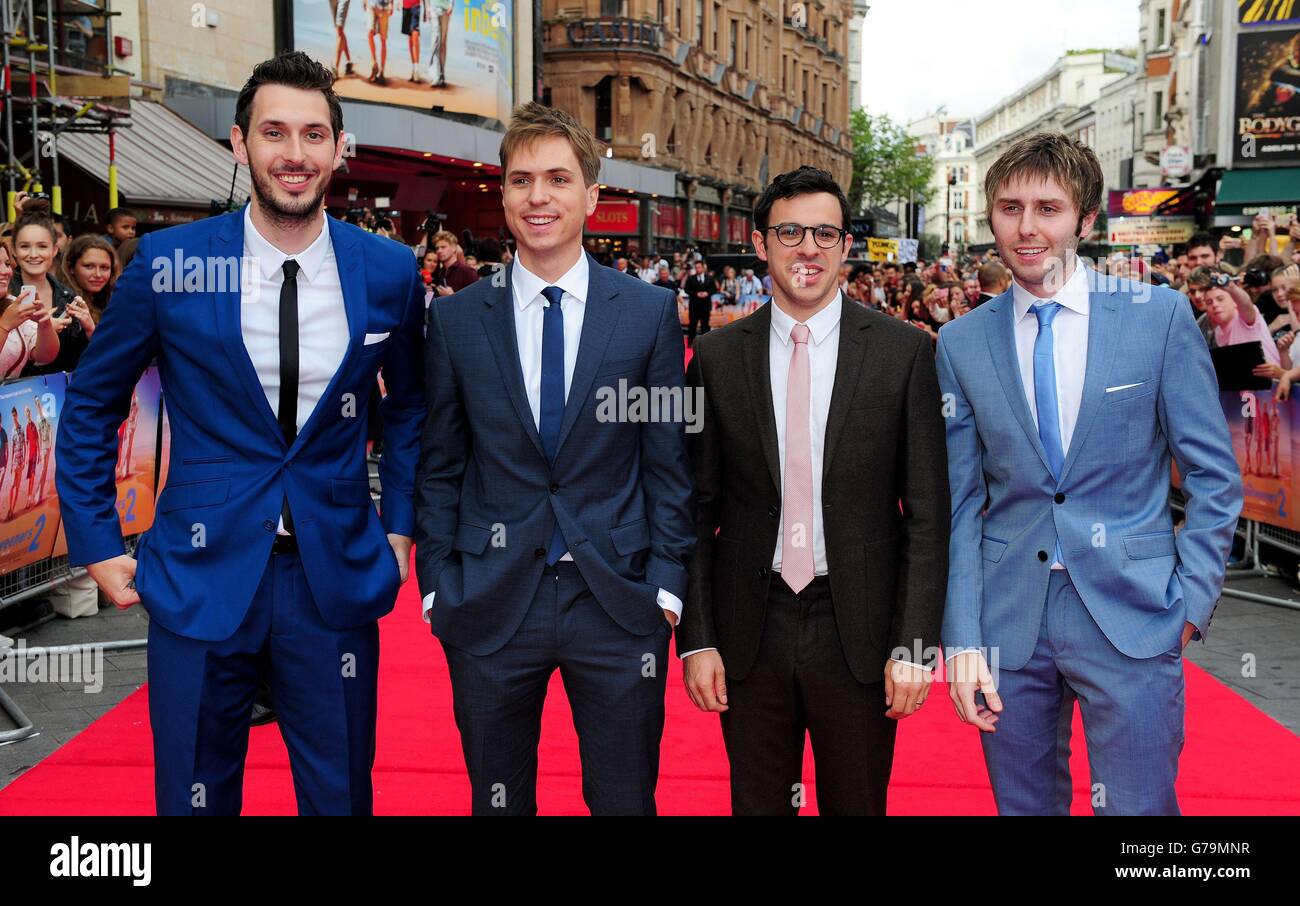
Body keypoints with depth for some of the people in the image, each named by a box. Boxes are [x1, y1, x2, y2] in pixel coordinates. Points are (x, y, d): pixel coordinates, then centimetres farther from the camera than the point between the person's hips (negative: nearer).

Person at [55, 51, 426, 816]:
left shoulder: (389, 271, -2)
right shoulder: (167, 262, -6)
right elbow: (91, 406, 5)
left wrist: (399, 525, 7)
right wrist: (97, 545, 2)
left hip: (337, 579, 1)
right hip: (201, 577, -1)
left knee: (342, 794, 14)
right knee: (195, 797, 13)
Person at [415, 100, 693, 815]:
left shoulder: (650, 313, 0)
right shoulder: (456, 319, 2)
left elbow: (668, 461, 2)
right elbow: (440, 467, 7)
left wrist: (666, 586, -3)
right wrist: (437, 585, 1)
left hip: (618, 602, -1)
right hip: (491, 605, 1)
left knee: (626, 800, 11)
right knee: (497, 802, 15)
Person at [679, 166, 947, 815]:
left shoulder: (902, 353, -3)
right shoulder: (717, 358, 1)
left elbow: (927, 512, -3)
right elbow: (698, 509, 4)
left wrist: (914, 645, -7)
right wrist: (696, 639, 0)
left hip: (859, 631, -1)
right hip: (750, 630, 1)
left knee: (856, 804, 13)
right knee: (755, 804, 15)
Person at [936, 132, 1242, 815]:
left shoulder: (1160, 316, -2)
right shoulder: (961, 342, 2)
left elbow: (1213, 475, 1)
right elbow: (960, 502, 3)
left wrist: (1192, 603, -7)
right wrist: (963, 639, -4)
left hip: (1133, 615, -2)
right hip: (1010, 623, 2)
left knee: (1139, 806, 2)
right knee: (1024, 805, 14)